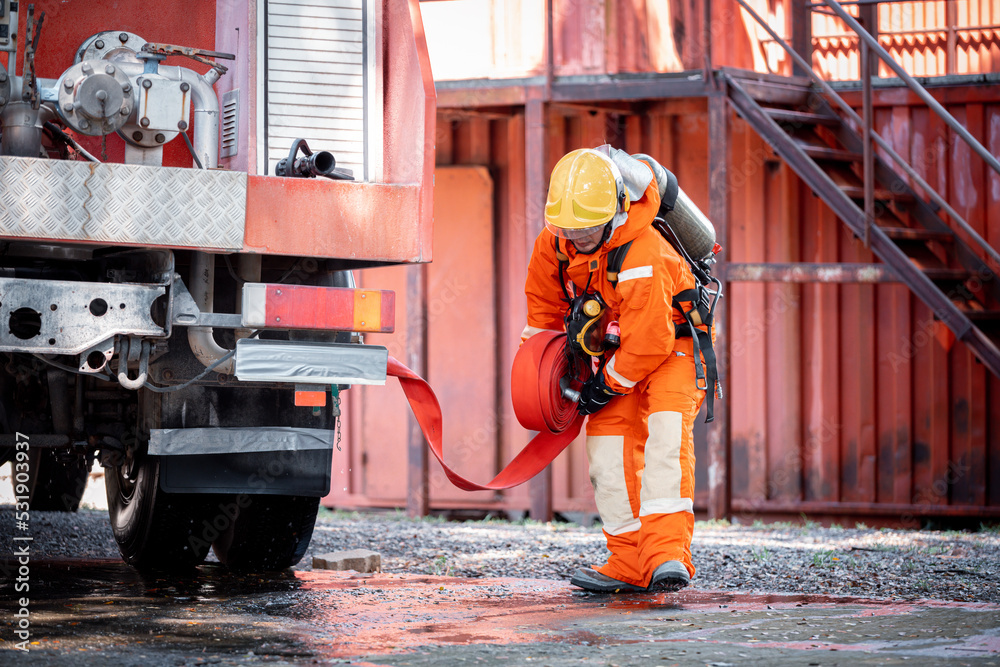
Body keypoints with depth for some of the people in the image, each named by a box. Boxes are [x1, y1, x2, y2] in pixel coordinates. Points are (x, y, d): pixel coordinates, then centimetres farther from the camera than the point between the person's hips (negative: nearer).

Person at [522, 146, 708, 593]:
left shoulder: (642, 257, -36)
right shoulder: (555, 241, -14)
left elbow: (650, 339, -32)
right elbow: (543, 298, 8)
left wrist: (607, 386, -20)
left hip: (673, 342, -7)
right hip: (619, 343, 7)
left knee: (666, 428, -28)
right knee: (608, 440, -4)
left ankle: (668, 553, -39)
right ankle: (630, 564, 0)